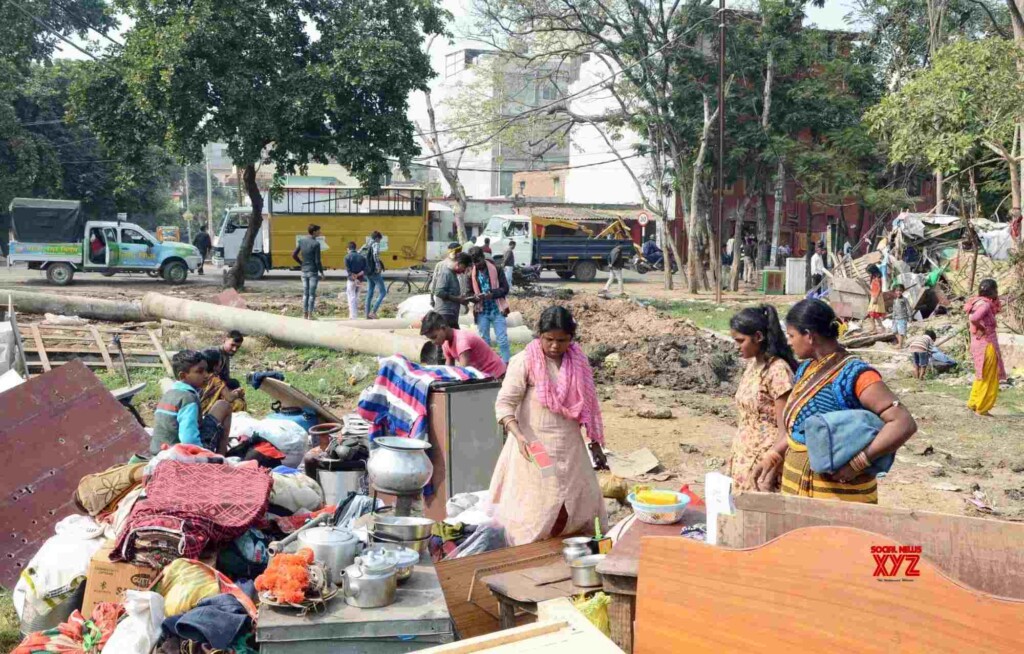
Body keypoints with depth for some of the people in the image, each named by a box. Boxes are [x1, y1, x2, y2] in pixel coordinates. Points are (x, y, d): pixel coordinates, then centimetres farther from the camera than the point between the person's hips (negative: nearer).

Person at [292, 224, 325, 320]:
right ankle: (310, 315, -1)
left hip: (304, 271, 6)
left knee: (305, 293, 11)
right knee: (312, 294, -1)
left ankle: (305, 314, 11)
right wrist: (322, 273, -5)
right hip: (313, 271, -6)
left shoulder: (302, 241, 4)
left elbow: (294, 255, 7)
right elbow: (317, 261, -15)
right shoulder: (316, 244, -15)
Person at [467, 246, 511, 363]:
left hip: (497, 310, -2)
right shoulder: (472, 273, 1)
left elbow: (505, 288, -6)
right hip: (482, 312, 2)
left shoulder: (495, 269, -6)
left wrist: (492, 294, -23)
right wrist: (474, 297, -15)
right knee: (484, 341, 9)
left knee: (502, 340, -1)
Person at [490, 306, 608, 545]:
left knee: (583, 506, 11)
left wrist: (595, 444, 14)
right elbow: (504, 403, -14)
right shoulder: (524, 361, -11)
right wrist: (519, 436, -29)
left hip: (570, 447, 5)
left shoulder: (577, 362, 5)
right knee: (535, 511, -3)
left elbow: (586, 406, 13)